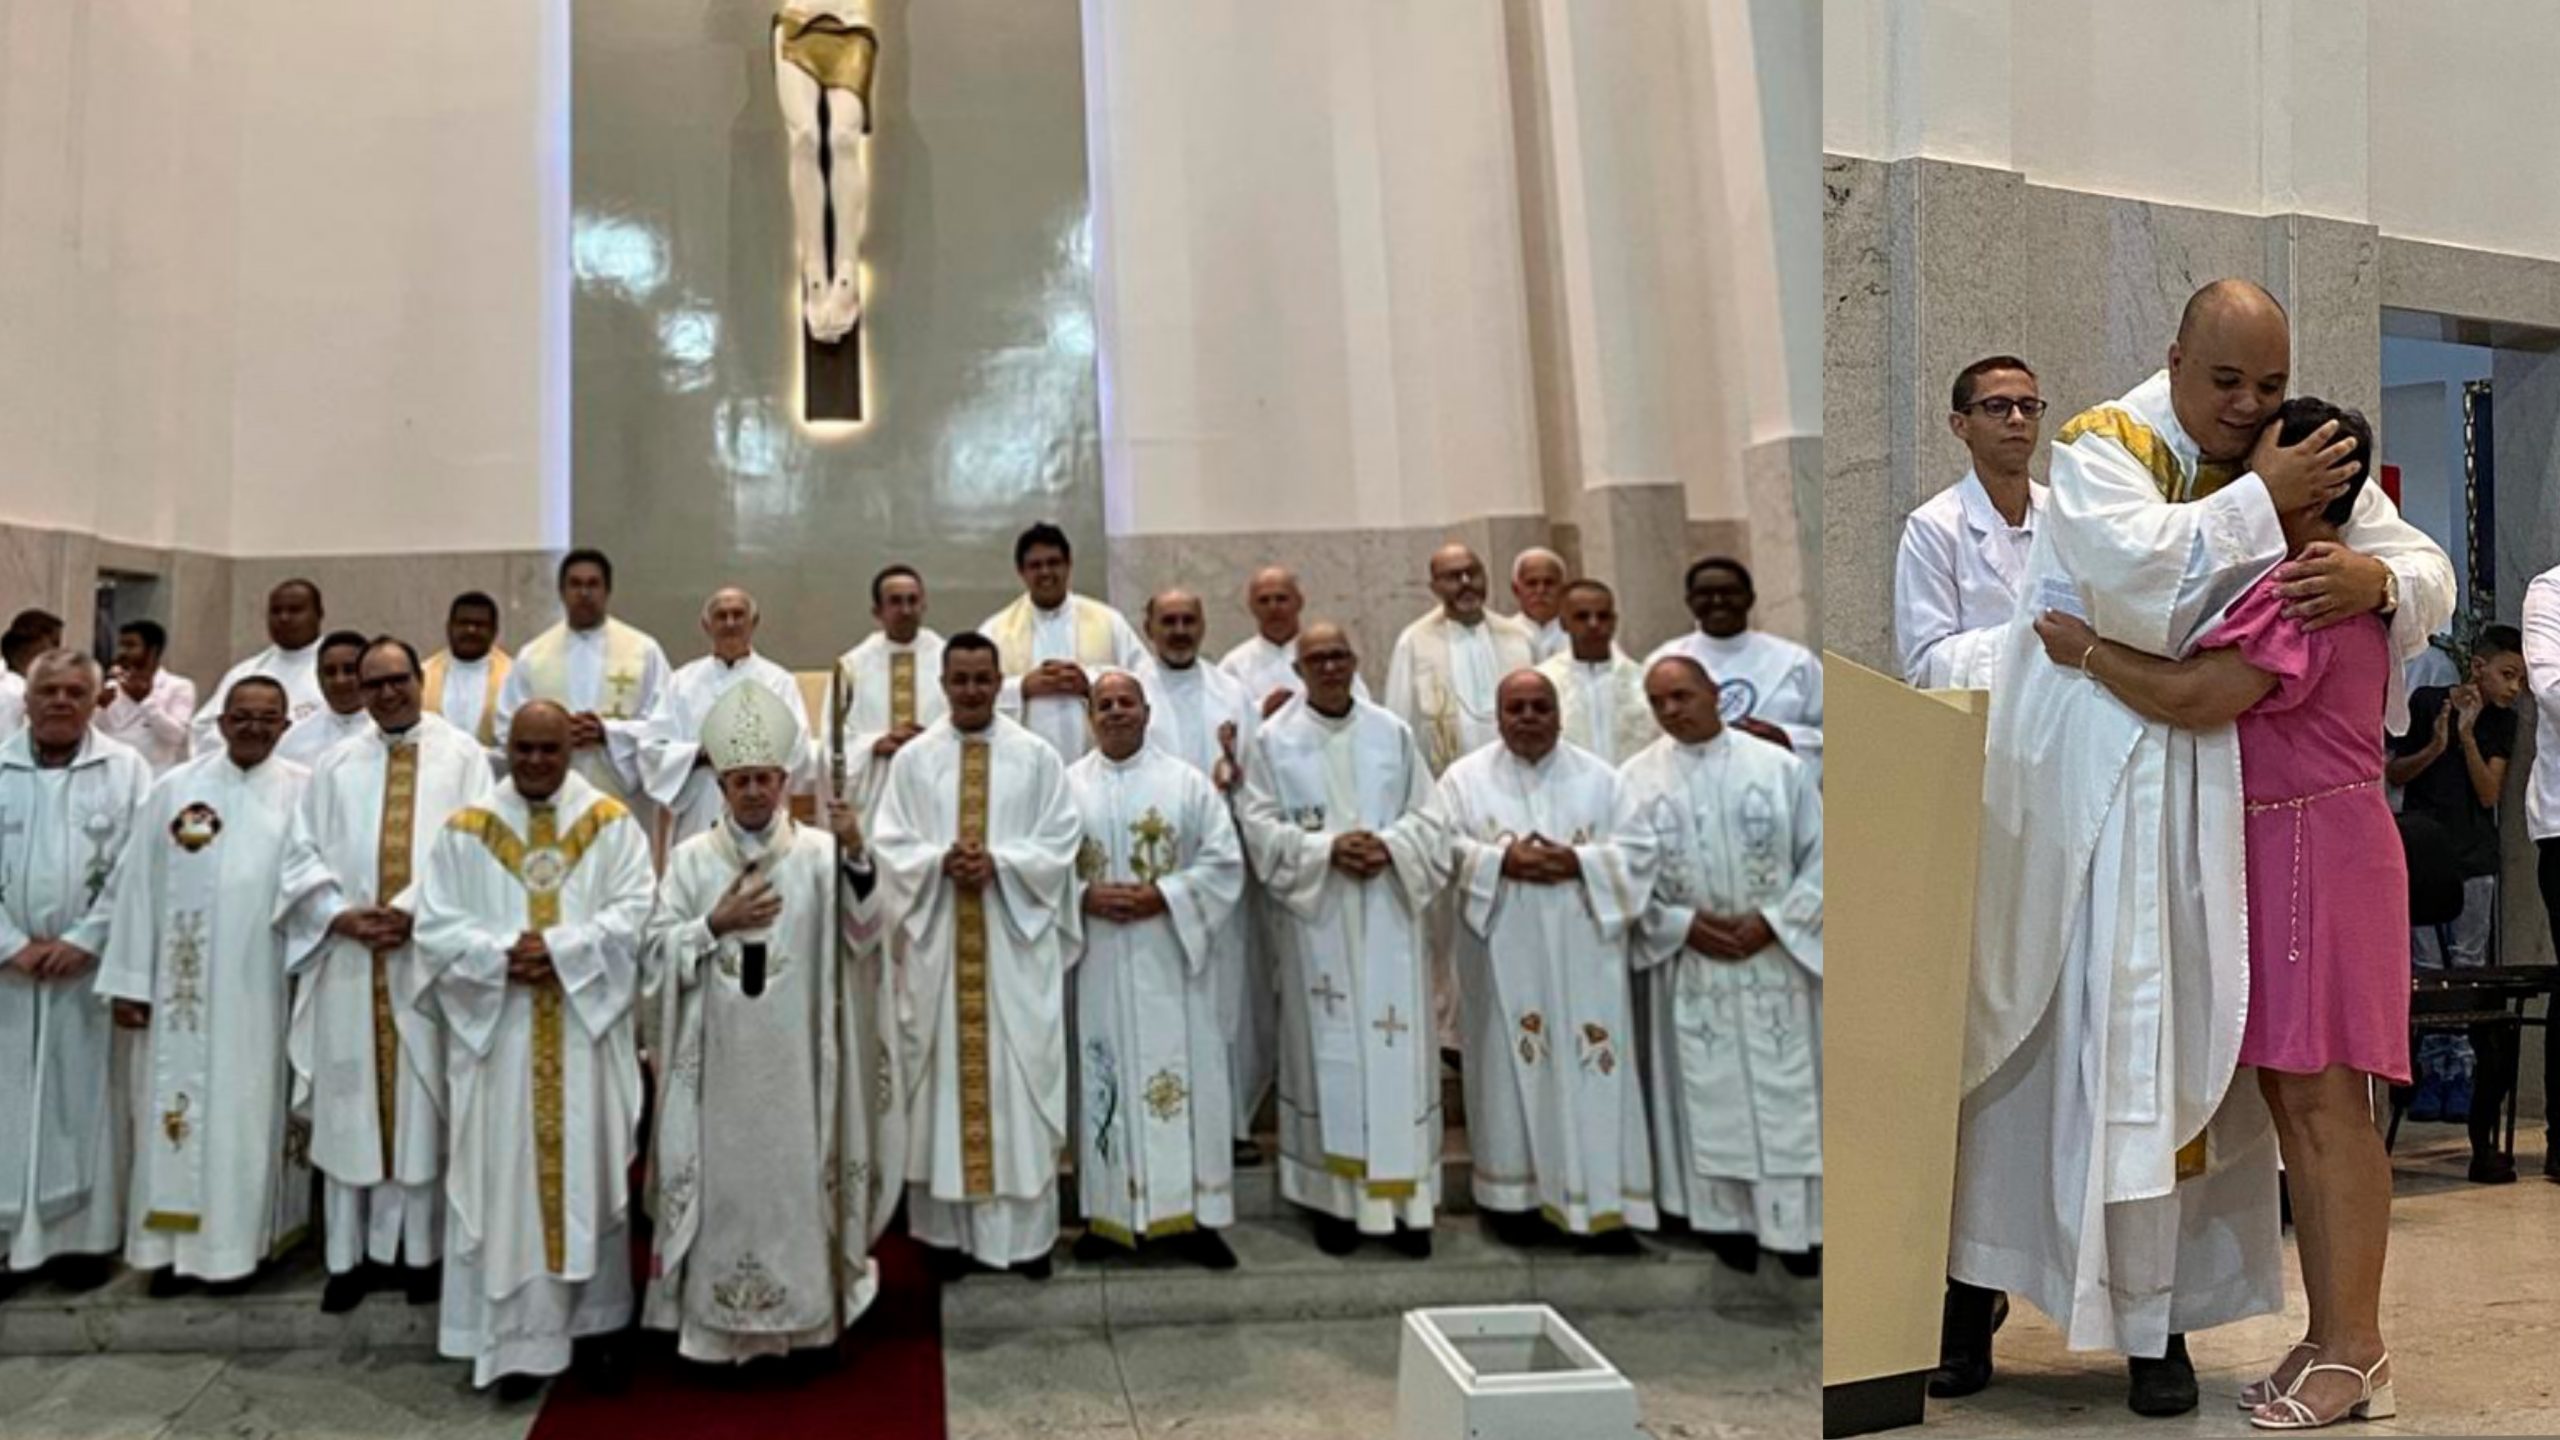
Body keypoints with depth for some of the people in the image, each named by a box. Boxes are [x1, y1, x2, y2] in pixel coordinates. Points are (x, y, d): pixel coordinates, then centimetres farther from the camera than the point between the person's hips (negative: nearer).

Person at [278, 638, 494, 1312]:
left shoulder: (463, 755, 3)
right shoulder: (335, 764, 13)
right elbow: (302, 853, 7)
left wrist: (413, 910, -15)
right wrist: (339, 915, -10)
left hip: (428, 954, -2)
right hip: (347, 957, 3)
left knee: (424, 1105, 3)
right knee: (349, 1105, 5)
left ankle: (420, 1251, 12)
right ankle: (351, 1254, 13)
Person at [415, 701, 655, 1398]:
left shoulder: (612, 825, 4)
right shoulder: (465, 831, 6)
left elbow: (633, 912, -6)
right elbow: (436, 925, 0)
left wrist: (559, 948, -18)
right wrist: (503, 955, -16)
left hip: (588, 1031, 0)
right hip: (498, 1033, 1)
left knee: (590, 1176, 6)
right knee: (508, 1180, 3)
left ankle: (597, 1326, 17)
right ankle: (519, 1339, 11)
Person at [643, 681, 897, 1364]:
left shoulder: (819, 850, -2)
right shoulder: (690, 858, 3)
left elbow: (863, 921, -17)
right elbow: (659, 950, 1)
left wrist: (855, 853, -33)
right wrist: (717, 924, -13)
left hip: (796, 1051, -1)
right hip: (721, 1052, 1)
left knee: (799, 1171, 6)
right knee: (724, 1178, 6)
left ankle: (809, 1314, 19)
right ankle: (720, 1321, 18)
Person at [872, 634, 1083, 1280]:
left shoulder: (1037, 756, 4)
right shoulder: (912, 759, 6)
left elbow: (1061, 842, -1)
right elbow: (889, 844, 2)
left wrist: (998, 863, -16)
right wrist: (941, 862, -16)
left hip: (1017, 942, -1)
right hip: (937, 940, 1)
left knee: (1022, 1078, 1)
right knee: (944, 1075, 4)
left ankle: (1026, 1231, 9)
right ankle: (949, 1230, 13)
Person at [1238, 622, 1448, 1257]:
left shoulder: (1393, 733, 8)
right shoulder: (1273, 740, 3)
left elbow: (1428, 817, 6)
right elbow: (1260, 825, -3)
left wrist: (1389, 847, -12)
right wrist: (1327, 849, -16)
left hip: (1389, 914, 2)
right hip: (1317, 918, -2)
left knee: (1398, 1049, 1)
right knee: (1329, 1050, 1)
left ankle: (1404, 1196, 9)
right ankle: (1337, 1198, 10)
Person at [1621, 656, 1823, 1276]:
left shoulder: (1780, 766, -2)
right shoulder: (1635, 779, -1)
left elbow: (1821, 856, 0)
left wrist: (1772, 920, -11)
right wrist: (1684, 924, -12)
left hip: (1775, 957, 0)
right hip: (1688, 964, 0)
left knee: (1785, 1093, 3)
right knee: (1709, 1095, 6)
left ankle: (1794, 1223, 14)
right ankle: (1728, 1218, 17)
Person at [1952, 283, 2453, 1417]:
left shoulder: (2308, 466, 7)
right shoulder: (2101, 444, -5)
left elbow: (2430, 577, 3)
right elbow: (2137, 575, -23)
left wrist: (2378, 578, -19)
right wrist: (2259, 501, -15)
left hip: (2200, 795, 3)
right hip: (2071, 782, -3)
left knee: (2173, 1040, 4)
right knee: (2020, 1031, 4)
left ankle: (2158, 1316, 16)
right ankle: (1974, 1288, 16)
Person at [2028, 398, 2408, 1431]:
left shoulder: (2300, 592, -15)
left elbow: (2195, 697, -23)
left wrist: (2083, 648, -12)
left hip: (2318, 856, -11)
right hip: (2283, 857, 11)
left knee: (2327, 1107, -6)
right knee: (2294, 1104, 11)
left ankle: (2353, 1351, 1)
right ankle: (2331, 1340, 18)